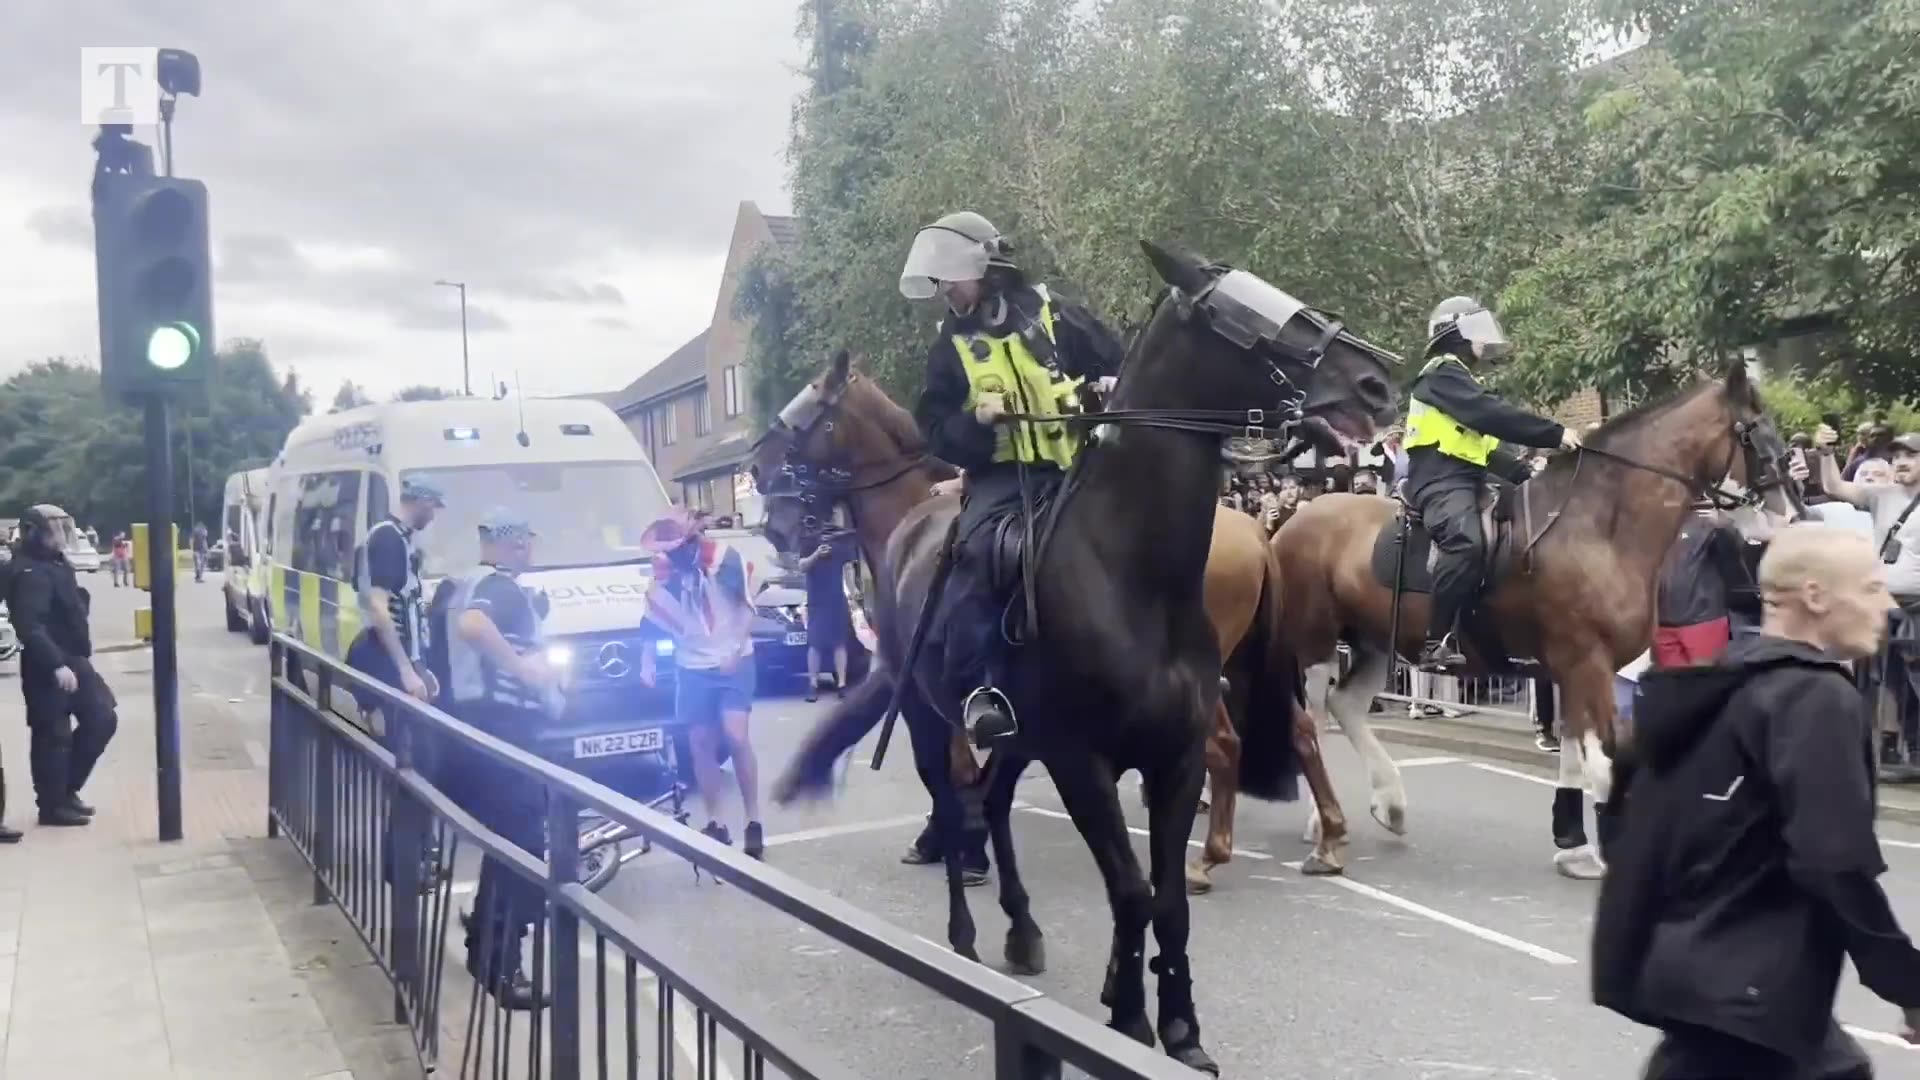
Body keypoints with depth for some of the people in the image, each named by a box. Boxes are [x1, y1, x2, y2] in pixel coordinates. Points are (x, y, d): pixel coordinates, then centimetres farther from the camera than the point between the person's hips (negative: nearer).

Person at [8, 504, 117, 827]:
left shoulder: (55, 563, 13)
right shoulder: (30, 572, -18)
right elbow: (29, 626, -27)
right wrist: (56, 664, -32)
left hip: (73, 659, 10)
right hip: (48, 668, -10)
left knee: (102, 717, 11)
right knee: (53, 736, -2)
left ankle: (67, 790, 22)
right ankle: (53, 806, 9)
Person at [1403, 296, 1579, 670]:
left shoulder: (1459, 378, 30)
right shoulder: (1444, 372, -3)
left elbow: (1490, 447, 26)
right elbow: (1493, 415, -19)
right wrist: (1555, 433, -21)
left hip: (1465, 480, 11)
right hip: (1441, 479, -11)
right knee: (1466, 543, -36)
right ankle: (1437, 642, -36)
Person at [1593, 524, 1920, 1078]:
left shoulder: (1726, 679, 11)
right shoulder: (1819, 698, -16)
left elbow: (1630, 779, 15)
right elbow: (1837, 866, -23)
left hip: (1692, 959, 10)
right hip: (1739, 983, -10)